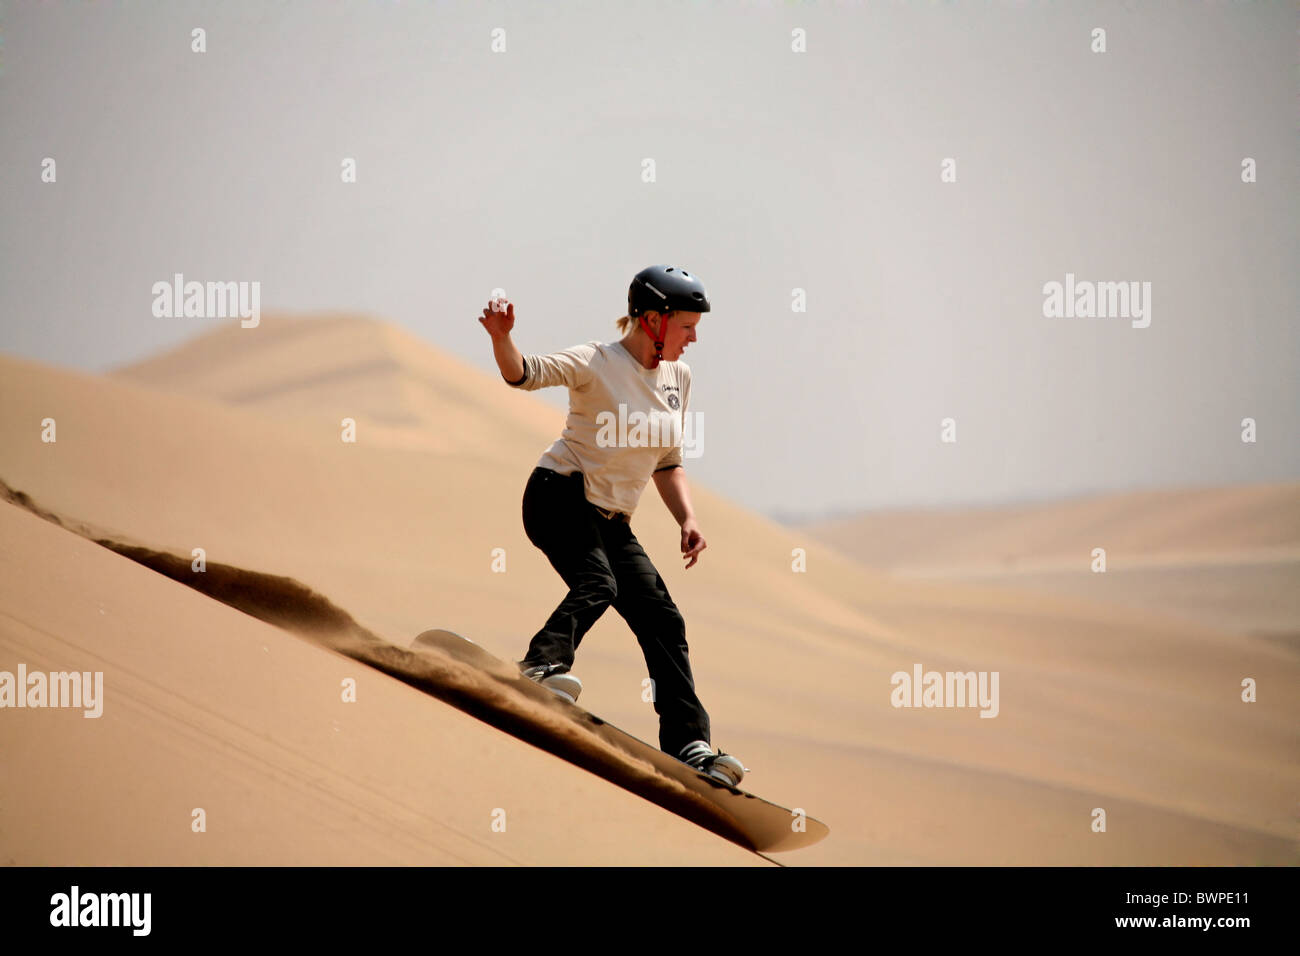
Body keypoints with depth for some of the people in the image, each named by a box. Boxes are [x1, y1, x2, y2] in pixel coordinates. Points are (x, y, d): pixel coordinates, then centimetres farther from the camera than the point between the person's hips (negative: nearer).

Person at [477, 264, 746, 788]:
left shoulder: (677, 377, 12)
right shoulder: (597, 363, -10)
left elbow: (666, 462, 20)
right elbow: (525, 373, -25)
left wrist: (688, 519, 7)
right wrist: (501, 337, -45)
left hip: (611, 522, 6)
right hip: (560, 495, -6)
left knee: (663, 620, -2)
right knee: (597, 583, -33)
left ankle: (689, 746, -2)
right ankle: (544, 665, -52)